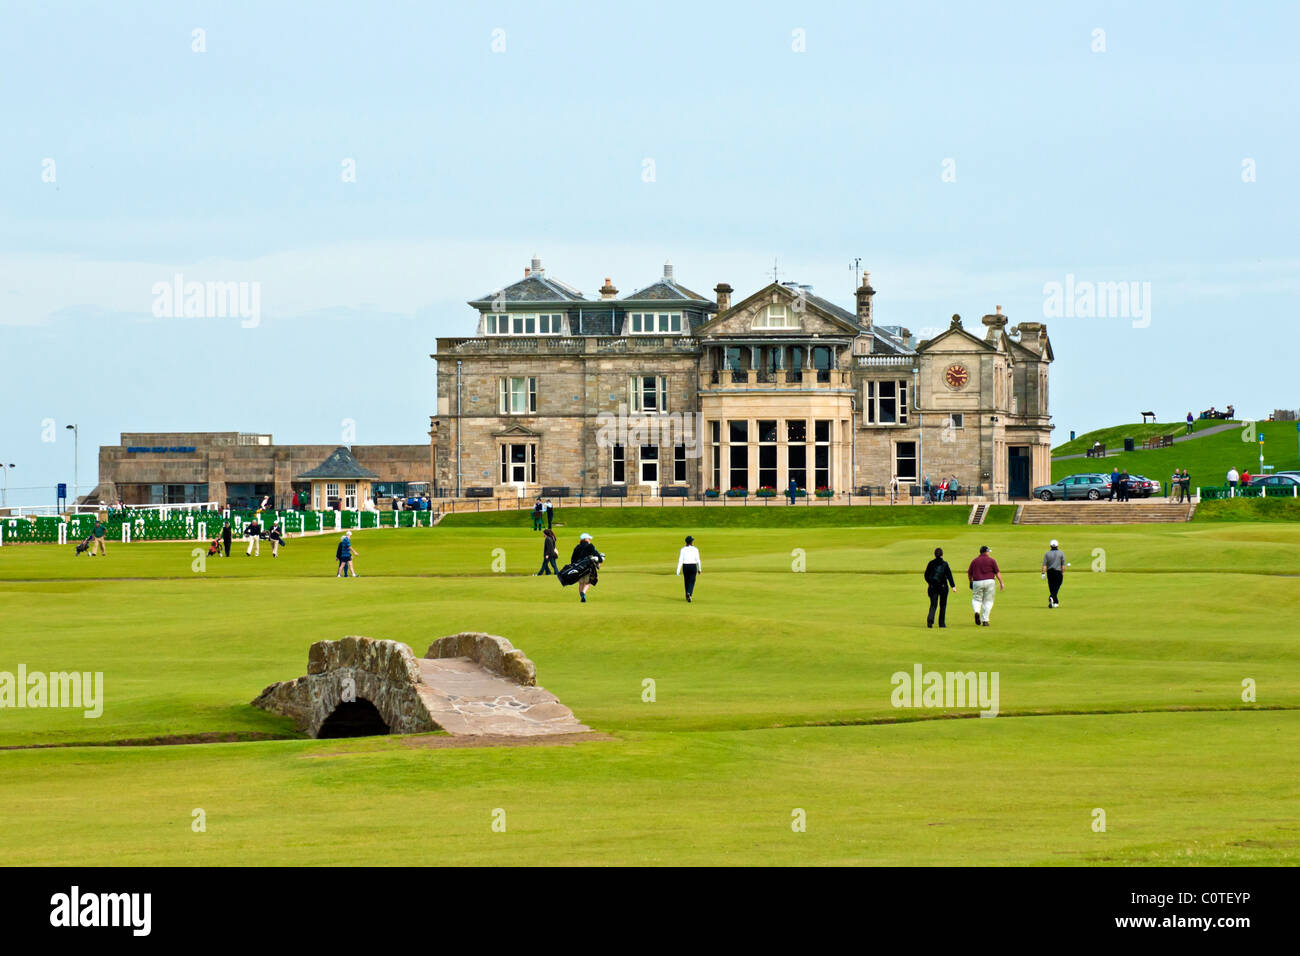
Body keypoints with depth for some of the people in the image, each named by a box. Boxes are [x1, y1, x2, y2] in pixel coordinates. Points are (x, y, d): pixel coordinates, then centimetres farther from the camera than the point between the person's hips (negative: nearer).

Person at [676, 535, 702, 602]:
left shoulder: (683, 550, -2)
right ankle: (689, 593, -29)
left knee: (686, 581, 18)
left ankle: (687, 597, 27)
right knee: (691, 582, -2)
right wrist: (699, 569, 10)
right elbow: (698, 560, -3)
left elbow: (680, 560, -8)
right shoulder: (695, 549, -5)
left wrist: (678, 570, -11)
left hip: (685, 566, 2)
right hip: (693, 566, -2)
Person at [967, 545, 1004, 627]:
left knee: (976, 599, 12)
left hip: (977, 582, 1)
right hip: (989, 581, -1)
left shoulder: (974, 561, 7)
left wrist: (970, 582, 27)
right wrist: (1001, 583, 1)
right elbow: (997, 573, -3)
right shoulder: (991, 560, 1)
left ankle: (977, 612, -20)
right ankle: (985, 620, 5)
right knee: (988, 601, 10)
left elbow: (969, 573, 10)